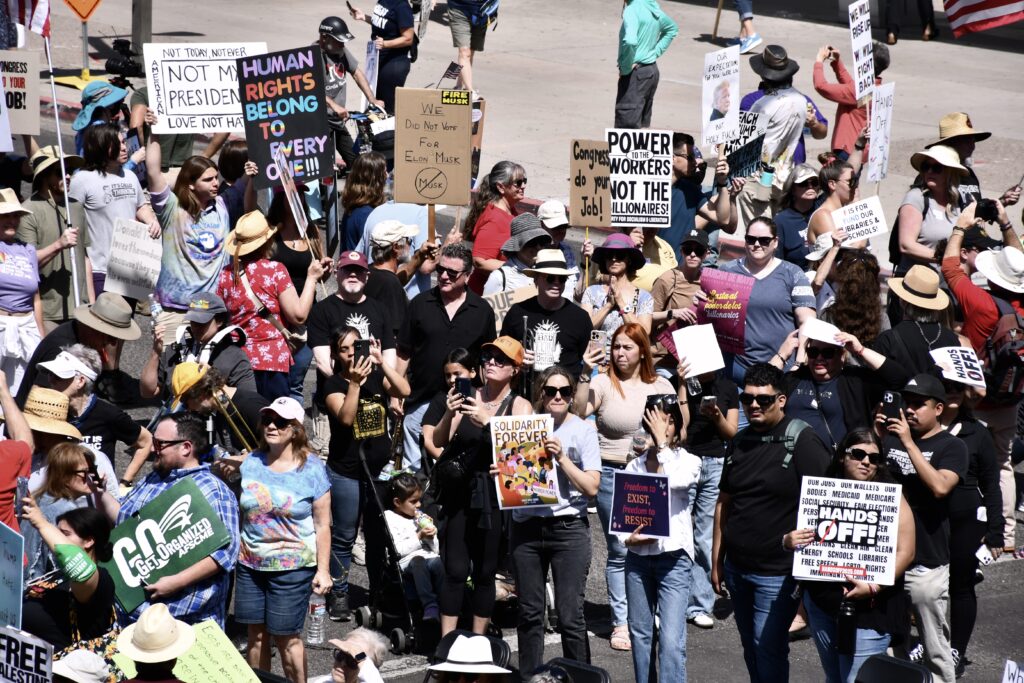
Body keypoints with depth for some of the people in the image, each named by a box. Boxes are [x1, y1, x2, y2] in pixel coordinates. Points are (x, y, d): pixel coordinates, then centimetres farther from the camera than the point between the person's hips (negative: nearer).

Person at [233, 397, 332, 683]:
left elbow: (322, 525, -6)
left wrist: (323, 569, -9)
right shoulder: (251, 462, 3)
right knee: (256, 635, 9)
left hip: (292, 566, -4)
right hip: (250, 564, 4)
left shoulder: (311, 469, -7)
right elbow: (239, 511, 14)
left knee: (286, 638, 0)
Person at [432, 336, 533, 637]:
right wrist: (450, 414, -19)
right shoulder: (469, 397, 5)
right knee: (455, 570, -2)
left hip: (492, 497, -1)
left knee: (484, 572, 4)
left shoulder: (520, 406, 1)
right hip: (458, 493, 1)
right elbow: (439, 441, 0)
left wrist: (487, 421, -28)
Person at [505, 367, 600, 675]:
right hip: (526, 527, 3)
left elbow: (591, 487, -6)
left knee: (570, 615, -6)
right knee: (529, 613, 8)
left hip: (568, 529, -3)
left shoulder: (583, 430, 0)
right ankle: (527, 677, 19)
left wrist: (561, 458, -15)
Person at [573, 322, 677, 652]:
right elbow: (578, 413, -17)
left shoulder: (660, 386, 7)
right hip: (612, 474, -2)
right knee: (619, 552, -1)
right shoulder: (603, 383, -2)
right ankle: (622, 622, 6)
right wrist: (586, 374, -23)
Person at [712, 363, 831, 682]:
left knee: (768, 652, -6)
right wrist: (717, 560, 14)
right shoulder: (740, 443, 10)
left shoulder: (802, 441, -11)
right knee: (751, 650, 15)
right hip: (737, 569, 7)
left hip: (778, 573, -7)